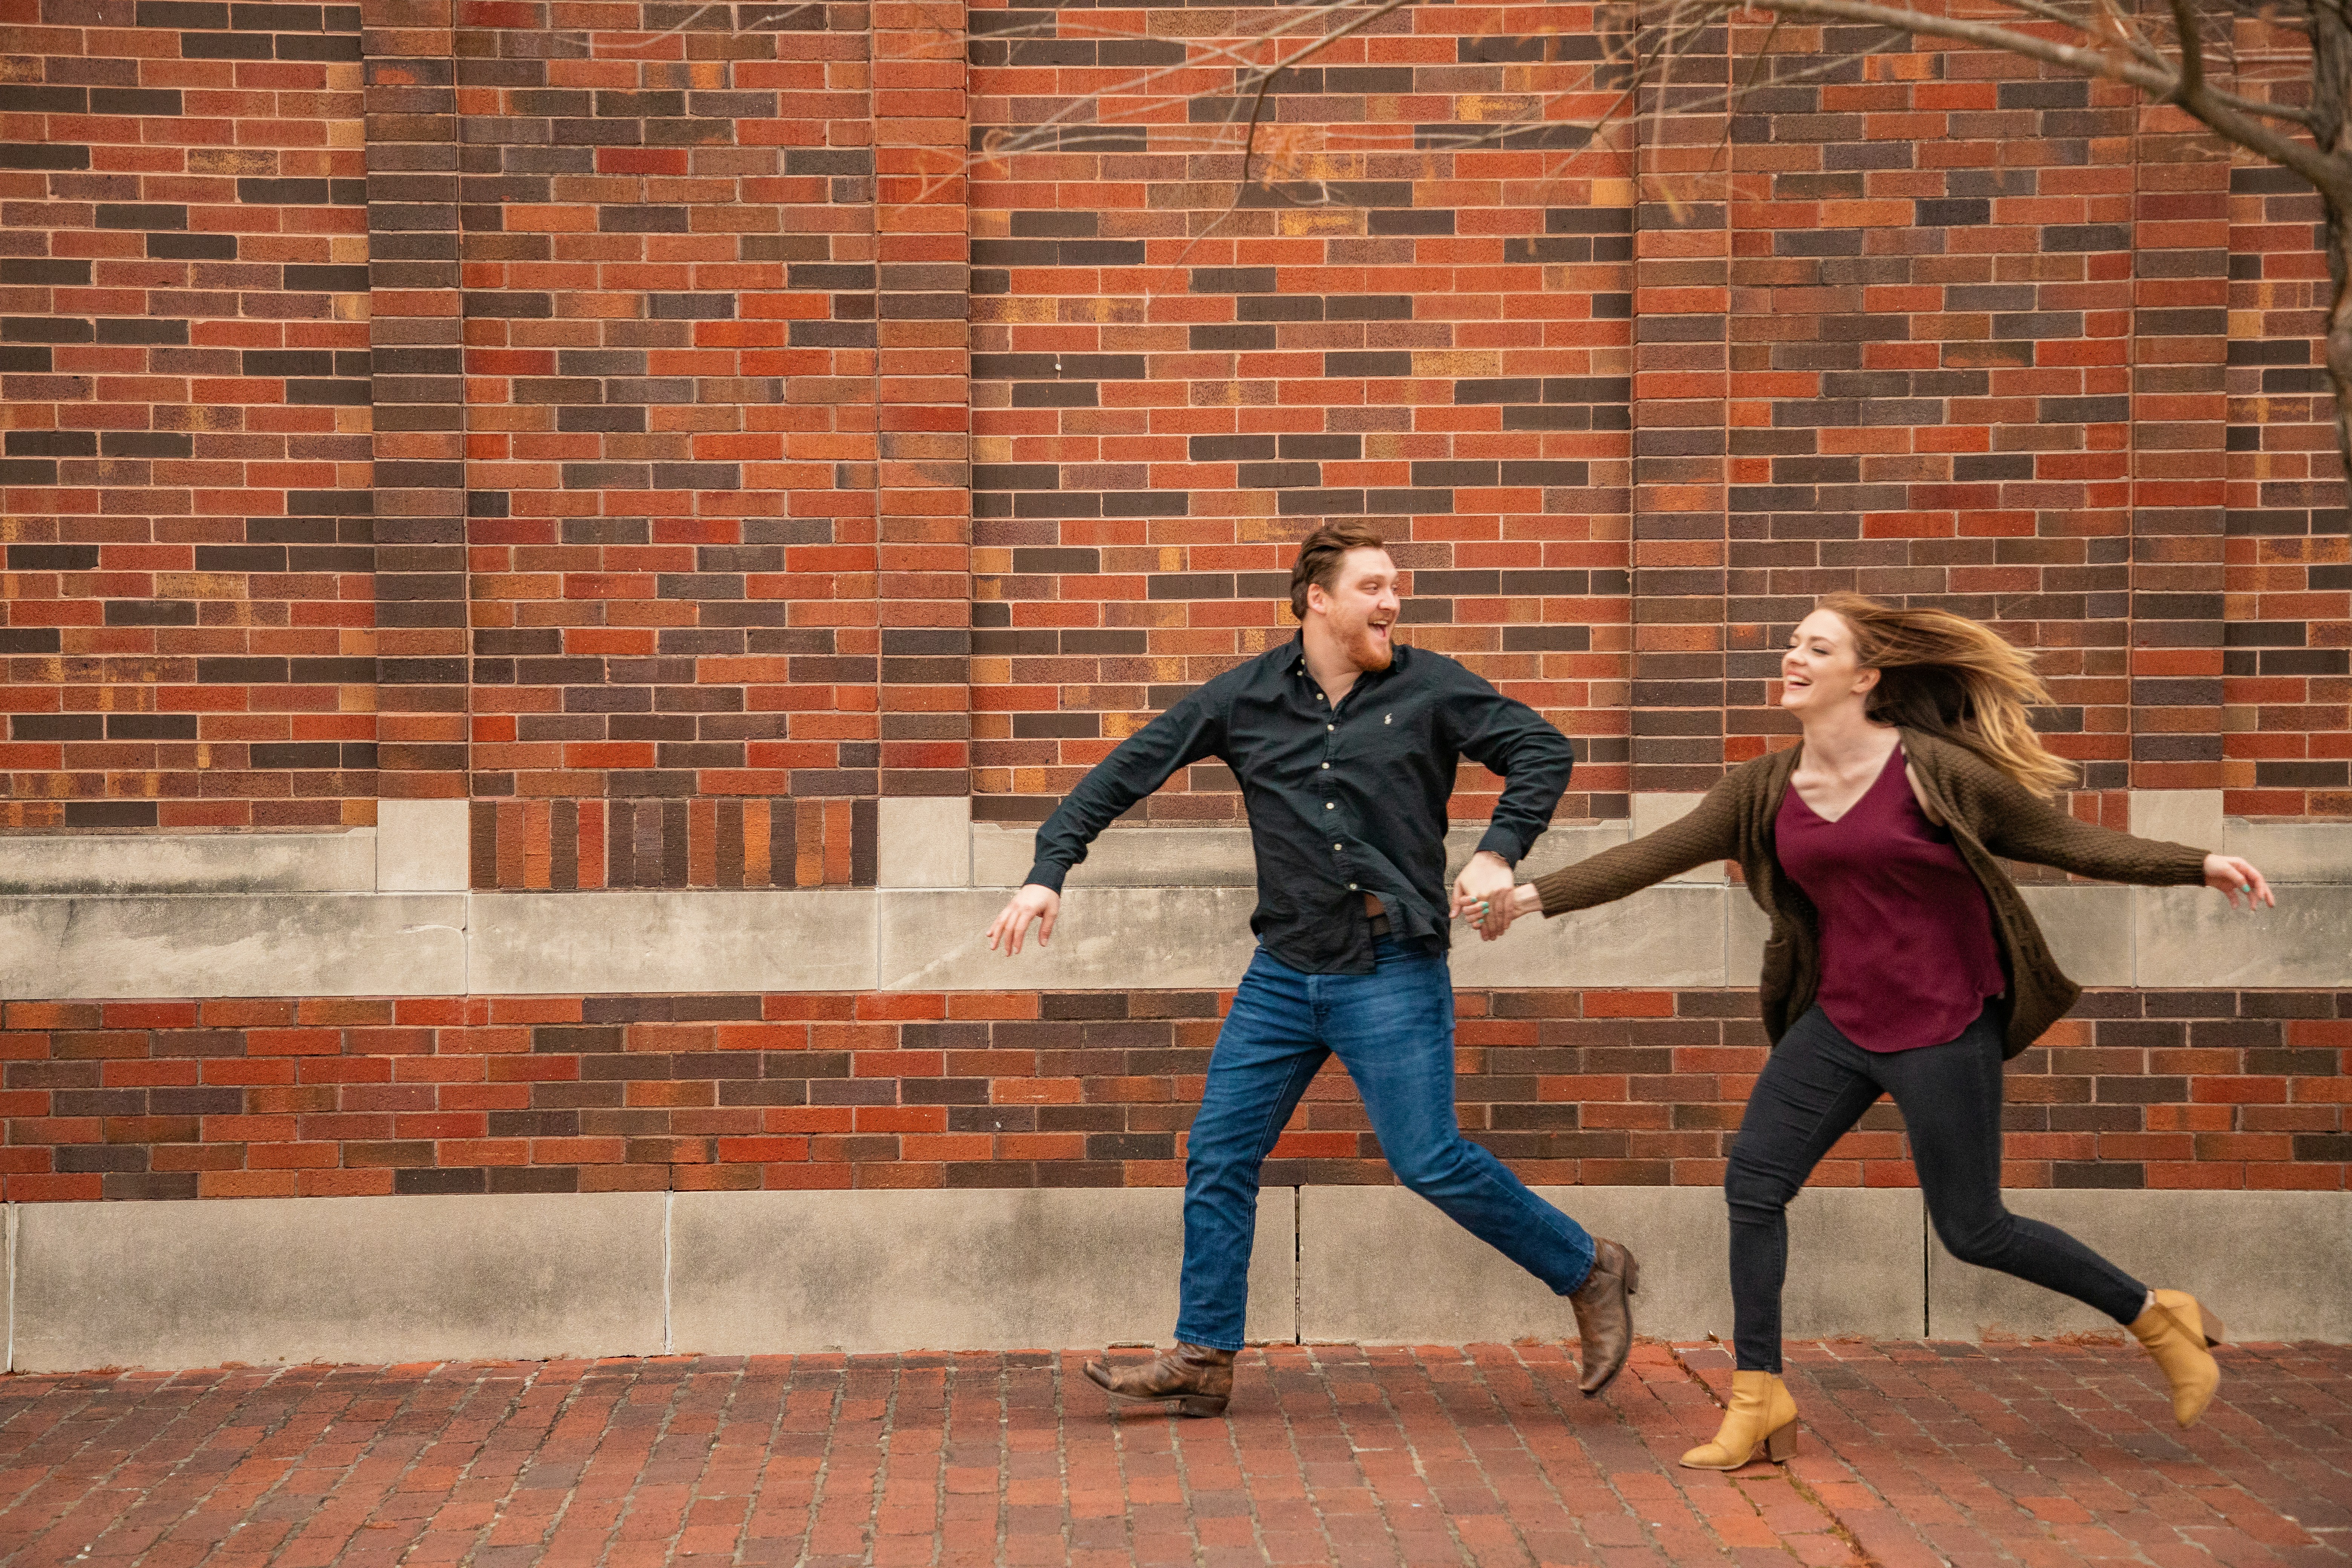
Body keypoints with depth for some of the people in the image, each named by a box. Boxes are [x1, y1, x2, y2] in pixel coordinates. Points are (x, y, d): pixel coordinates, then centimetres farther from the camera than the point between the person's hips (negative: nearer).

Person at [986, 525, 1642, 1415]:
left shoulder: (1428, 687, -1)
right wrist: (1050, 870, -2)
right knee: (1219, 1155, 3)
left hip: (1394, 973, -3)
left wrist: (1499, 854, -11)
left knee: (1431, 1161, -7)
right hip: (1284, 972, 4)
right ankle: (1202, 1362, 14)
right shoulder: (1245, 698, 4)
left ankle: (1589, 1274, 13)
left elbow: (1542, 750, 3)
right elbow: (1127, 771, 6)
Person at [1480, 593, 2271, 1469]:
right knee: (1754, 1181, -5)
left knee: (1972, 1230, 0)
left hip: (1942, 1027, -5)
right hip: (1839, 1020, 6)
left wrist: (2199, 864, -11)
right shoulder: (1767, 790, 3)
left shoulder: (1932, 771, -12)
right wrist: (1536, 895, -3)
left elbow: (2066, 842, -5)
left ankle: (2157, 1318, 21)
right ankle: (1758, 1405, 5)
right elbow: (1652, 857, 3)